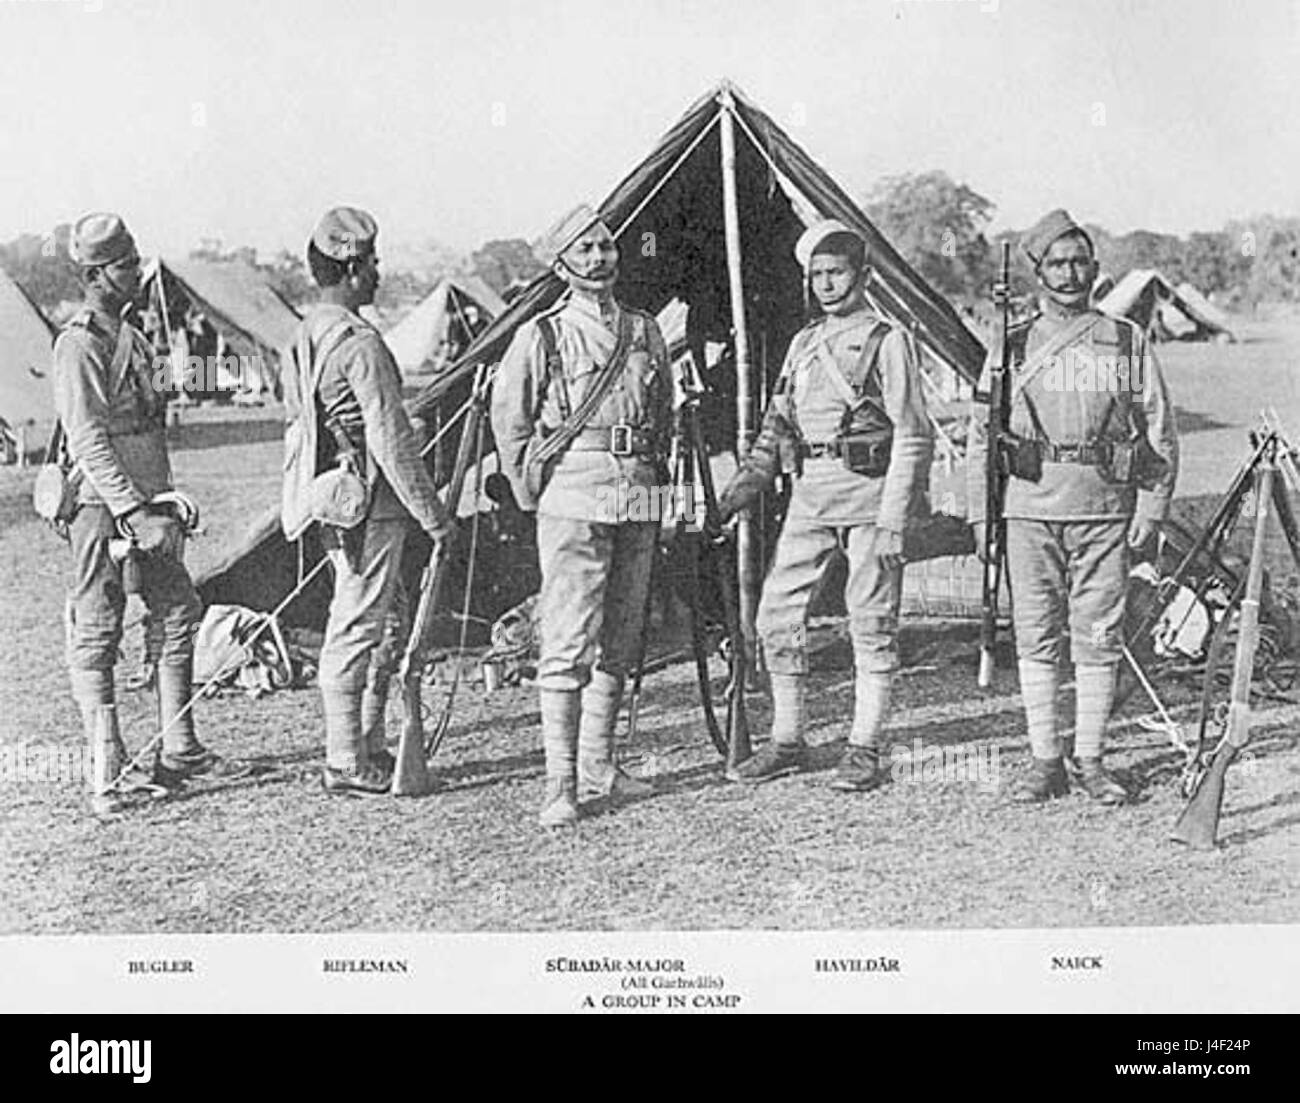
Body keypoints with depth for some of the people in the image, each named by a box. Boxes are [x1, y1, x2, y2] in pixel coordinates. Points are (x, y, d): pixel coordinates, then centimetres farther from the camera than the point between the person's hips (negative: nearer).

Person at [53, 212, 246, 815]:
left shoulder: (131, 336, 15)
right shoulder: (78, 344, -13)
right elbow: (89, 442, -20)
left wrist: (163, 506, 19)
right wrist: (135, 514, -25)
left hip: (147, 503, 9)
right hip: (102, 509, -9)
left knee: (179, 616, 10)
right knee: (96, 636, -3)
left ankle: (179, 753, 18)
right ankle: (107, 770, 1)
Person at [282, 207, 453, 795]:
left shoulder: (304, 335, 11)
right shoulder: (361, 343, -18)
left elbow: (298, 425, 19)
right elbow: (391, 441, -20)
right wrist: (433, 515, -14)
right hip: (369, 503, -10)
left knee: (392, 618, 18)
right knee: (356, 629, -3)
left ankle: (367, 746, 23)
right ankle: (346, 765, 5)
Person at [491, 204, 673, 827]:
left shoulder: (645, 332, 12)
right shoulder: (543, 337, -3)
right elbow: (507, 418, 3)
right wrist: (529, 492, 3)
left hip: (638, 499, 6)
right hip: (574, 496, -6)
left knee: (619, 642, 11)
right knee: (568, 644, -9)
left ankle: (598, 768, 22)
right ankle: (560, 785, -6)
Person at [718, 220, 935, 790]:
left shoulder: (888, 340, -4)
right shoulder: (804, 342, 15)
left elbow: (912, 435, -8)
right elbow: (777, 422, 22)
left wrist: (893, 520, -15)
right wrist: (750, 477, 7)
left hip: (868, 489, -6)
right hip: (809, 492, 6)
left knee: (871, 622, -1)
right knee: (777, 613, 4)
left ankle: (864, 749, 7)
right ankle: (787, 740, 16)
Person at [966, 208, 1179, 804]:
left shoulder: (1128, 342, 8)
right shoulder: (1012, 346, 8)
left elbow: (1159, 431, 9)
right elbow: (980, 436, 9)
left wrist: (1151, 507, 1)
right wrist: (981, 514, 3)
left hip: (1105, 510, 0)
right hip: (1030, 509, 0)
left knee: (1098, 638, 2)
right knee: (1035, 638, 2)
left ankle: (1090, 760, 12)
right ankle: (1045, 760, 11)